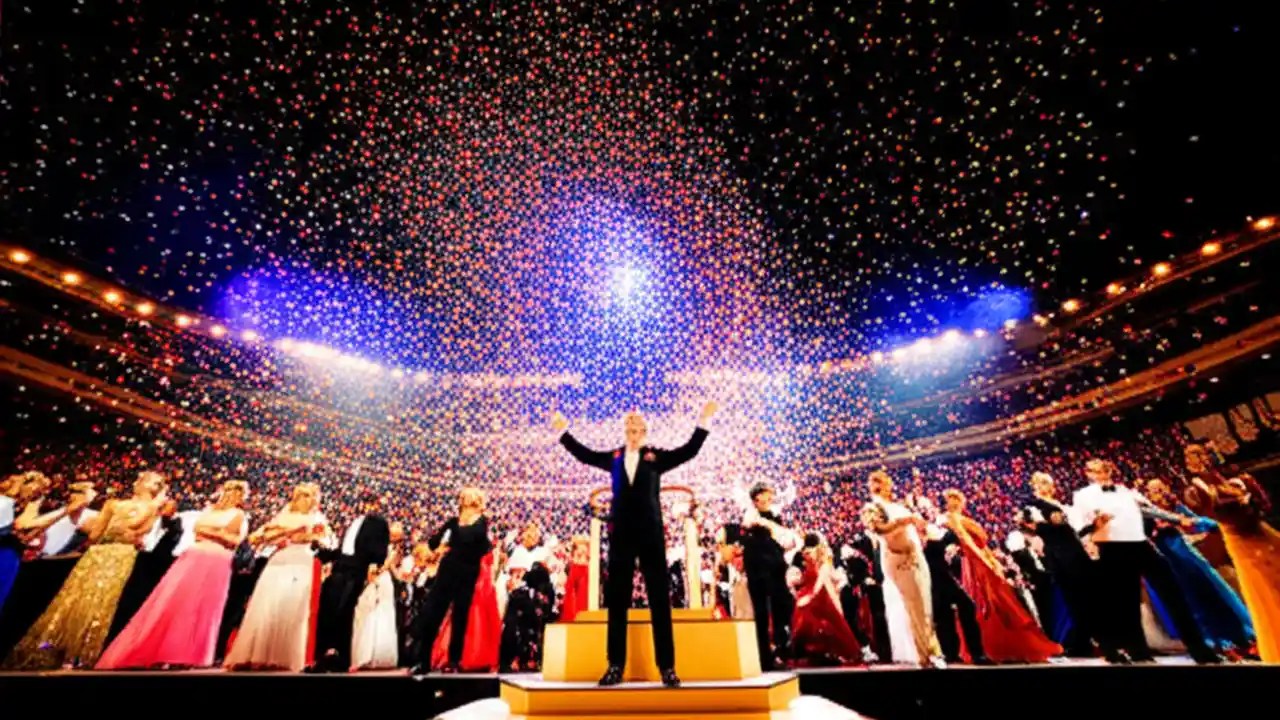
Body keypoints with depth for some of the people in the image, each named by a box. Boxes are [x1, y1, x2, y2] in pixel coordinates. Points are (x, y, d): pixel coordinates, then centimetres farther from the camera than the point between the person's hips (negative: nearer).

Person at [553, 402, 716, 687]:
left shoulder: (656, 456, -1)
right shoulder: (614, 457, 5)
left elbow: (689, 450, -6)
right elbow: (584, 454, 12)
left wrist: (703, 422, -15)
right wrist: (564, 431, 15)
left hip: (651, 535, -2)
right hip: (621, 535, 2)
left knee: (660, 601, 5)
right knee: (617, 601, 9)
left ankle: (667, 667, 14)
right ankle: (615, 666, 20)